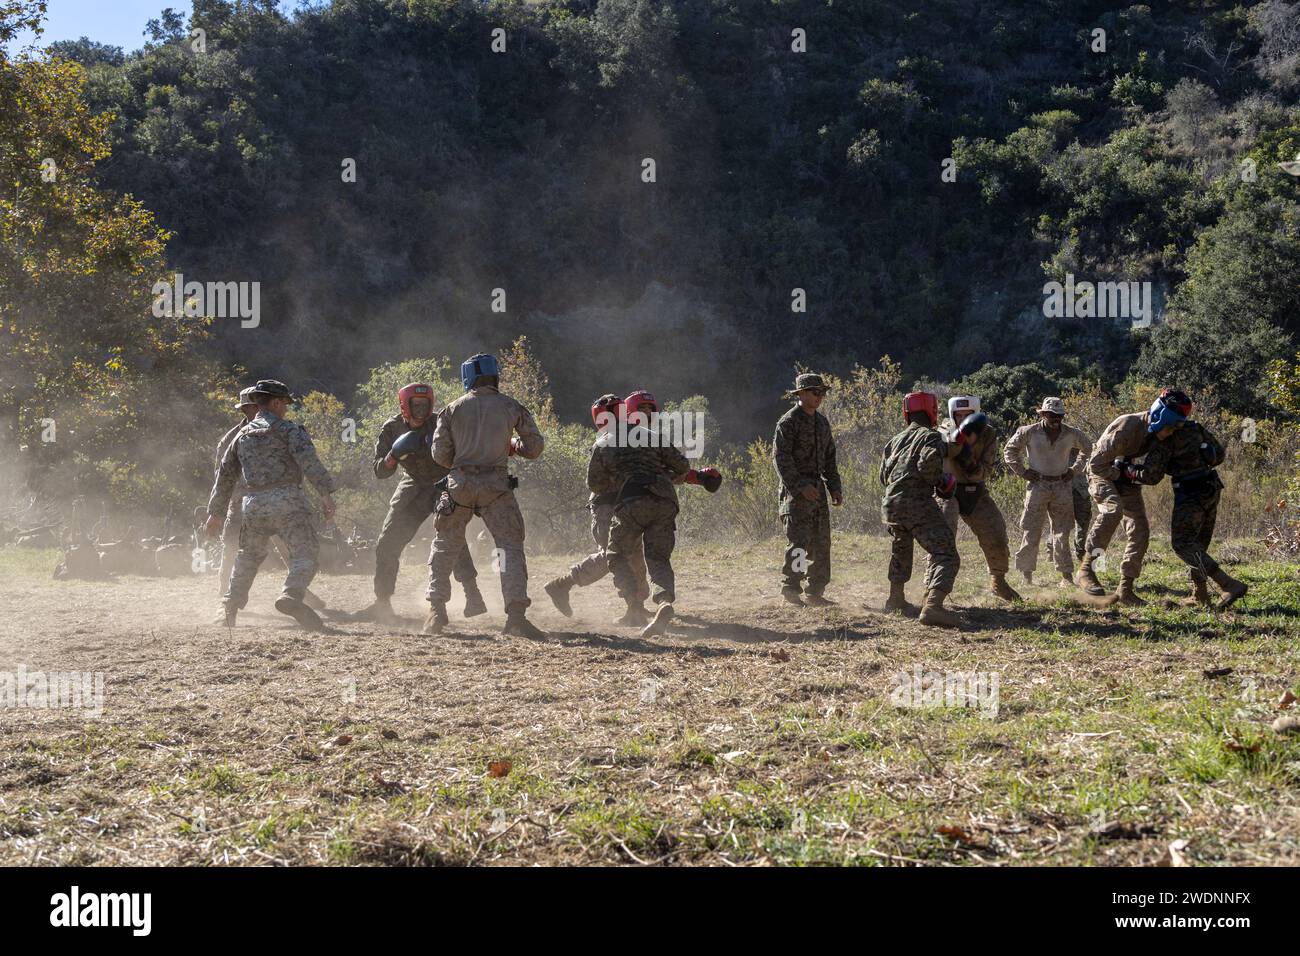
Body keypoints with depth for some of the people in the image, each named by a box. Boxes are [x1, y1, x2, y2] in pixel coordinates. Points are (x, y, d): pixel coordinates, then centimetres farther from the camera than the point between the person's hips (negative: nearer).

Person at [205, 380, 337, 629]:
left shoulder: (242, 435, 18)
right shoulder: (288, 429, 1)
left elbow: (225, 475, 22)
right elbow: (308, 460, -15)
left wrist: (216, 511, 29)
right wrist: (326, 492, -21)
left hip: (253, 505, 6)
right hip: (287, 501, -5)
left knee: (249, 555, 24)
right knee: (305, 552, -9)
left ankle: (230, 604, 21)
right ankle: (292, 594, -33)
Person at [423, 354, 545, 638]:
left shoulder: (453, 409, 7)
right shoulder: (511, 407, 5)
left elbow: (440, 454, 6)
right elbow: (534, 448, 8)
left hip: (460, 484, 1)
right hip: (496, 485, -1)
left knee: (445, 546, 15)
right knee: (510, 546, 0)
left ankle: (437, 609, 11)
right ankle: (516, 615, -12)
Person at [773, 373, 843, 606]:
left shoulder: (822, 422, 16)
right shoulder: (788, 422, -8)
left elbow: (829, 458, 22)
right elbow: (781, 458, -15)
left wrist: (835, 487, 12)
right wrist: (800, 487, -21)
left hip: (817, 489, 8)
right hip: (795, 491, -8)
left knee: (821, 543, 7)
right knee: (799, 541, -11)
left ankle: (815, 593, 13)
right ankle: (790, 589, -4)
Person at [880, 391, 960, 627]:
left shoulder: (895, 440, 20)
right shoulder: (931, 436, 0)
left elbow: (884, 476, 23)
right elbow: (928, 464, -19)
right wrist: (941, 482, -3)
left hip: (890, 504, 7)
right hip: (918, 504, -7)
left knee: (901, 550, 30)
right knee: (945, 554, -9)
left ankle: (896, 599, 43)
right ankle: (933, 606, -28)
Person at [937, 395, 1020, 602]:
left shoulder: (988, 434, -4)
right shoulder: (945, 431, -10)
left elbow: (987, 470, -8)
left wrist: (970, 462, -26)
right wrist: (960, 436, -46)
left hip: (975, 493, 4)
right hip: (948, 491, -4)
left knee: (996, 537, 6)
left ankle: (998, 582, 28)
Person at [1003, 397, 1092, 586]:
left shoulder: (1071, 434, 0)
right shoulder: (1029, 432, -7)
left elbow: (1087, 448, 20)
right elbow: (1010, 451, 7)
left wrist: (1075, 469, 11)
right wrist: (1022, 471, -1)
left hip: (1062, 486, 2)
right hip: (1038, 485, -2)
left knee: (1062, 532, 4)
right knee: (1031, 532, -2)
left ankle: (1067, 576, 7)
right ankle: (1027, 575, 7)